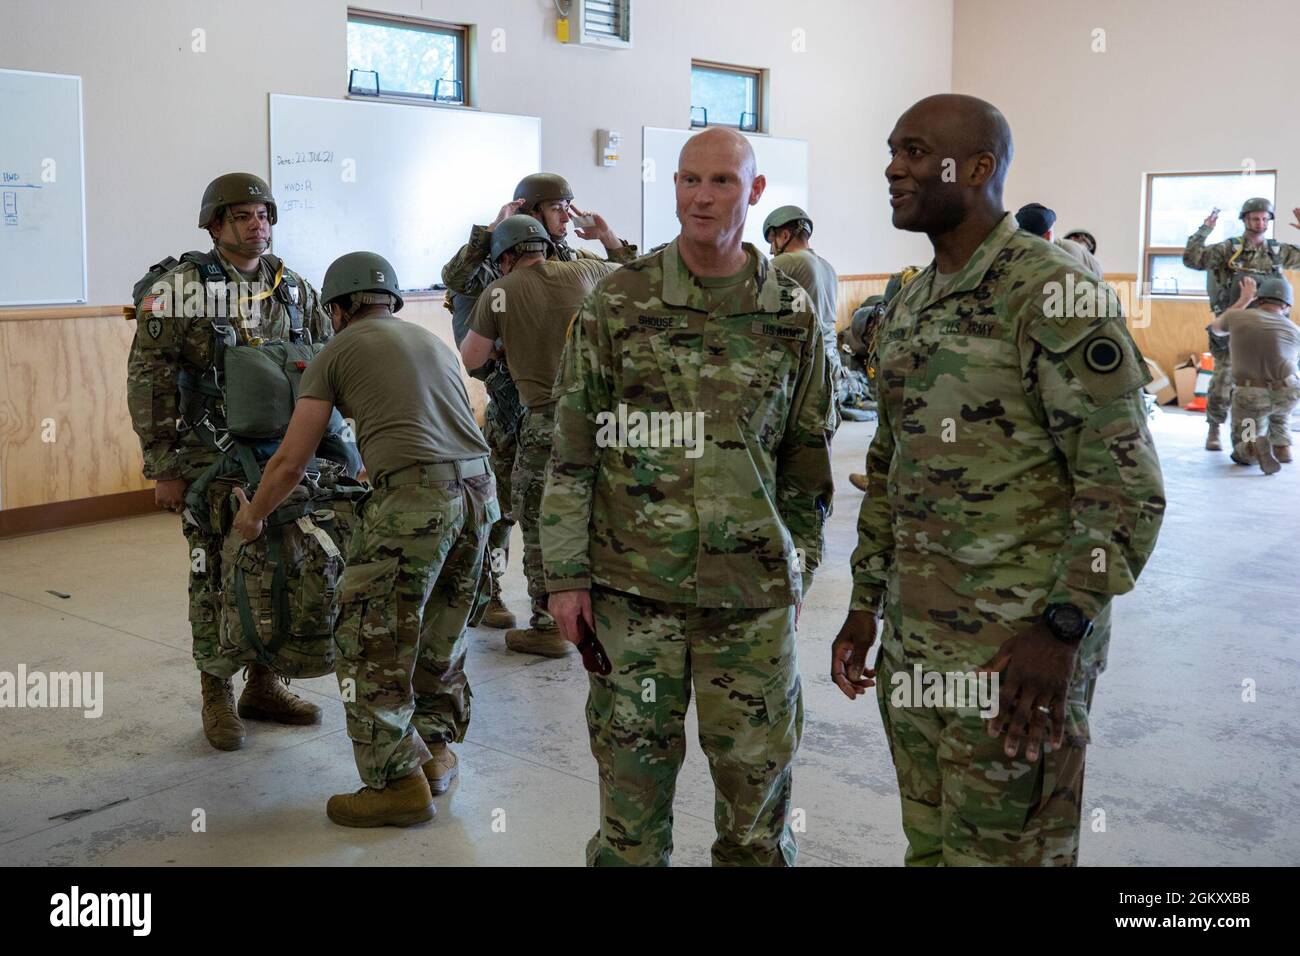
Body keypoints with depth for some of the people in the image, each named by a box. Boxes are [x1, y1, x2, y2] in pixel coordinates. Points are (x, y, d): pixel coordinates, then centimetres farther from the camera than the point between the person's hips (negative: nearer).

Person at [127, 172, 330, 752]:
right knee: (216, 579, 2)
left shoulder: (294, 288, 7)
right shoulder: (178, 287, -6)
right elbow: (148, 382, -8)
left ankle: (264, 685, 25)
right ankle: (217, 699, 17)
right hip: (210, 460, -4)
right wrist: (163, 468, -11)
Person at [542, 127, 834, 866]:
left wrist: (800, 568, 11)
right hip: (634, 588, -1)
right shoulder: (618, 302, -1)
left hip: (755, 591, 1)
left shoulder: (792, 315, 3)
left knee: (759, 773, 10)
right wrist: (566, 574, -3)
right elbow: (573, 446, -1)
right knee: (634, 769, 9)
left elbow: (809, 456, 10)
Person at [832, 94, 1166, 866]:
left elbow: (1125, 484, -16)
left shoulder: (1051, 294, -14)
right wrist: (865, 604, 16)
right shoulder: (911, 307, 11)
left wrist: (1061, 631, -22)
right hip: (914, 634, 8)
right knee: (930, 843, 17)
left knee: (1002, 850, 4)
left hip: (1016, 643, -7)